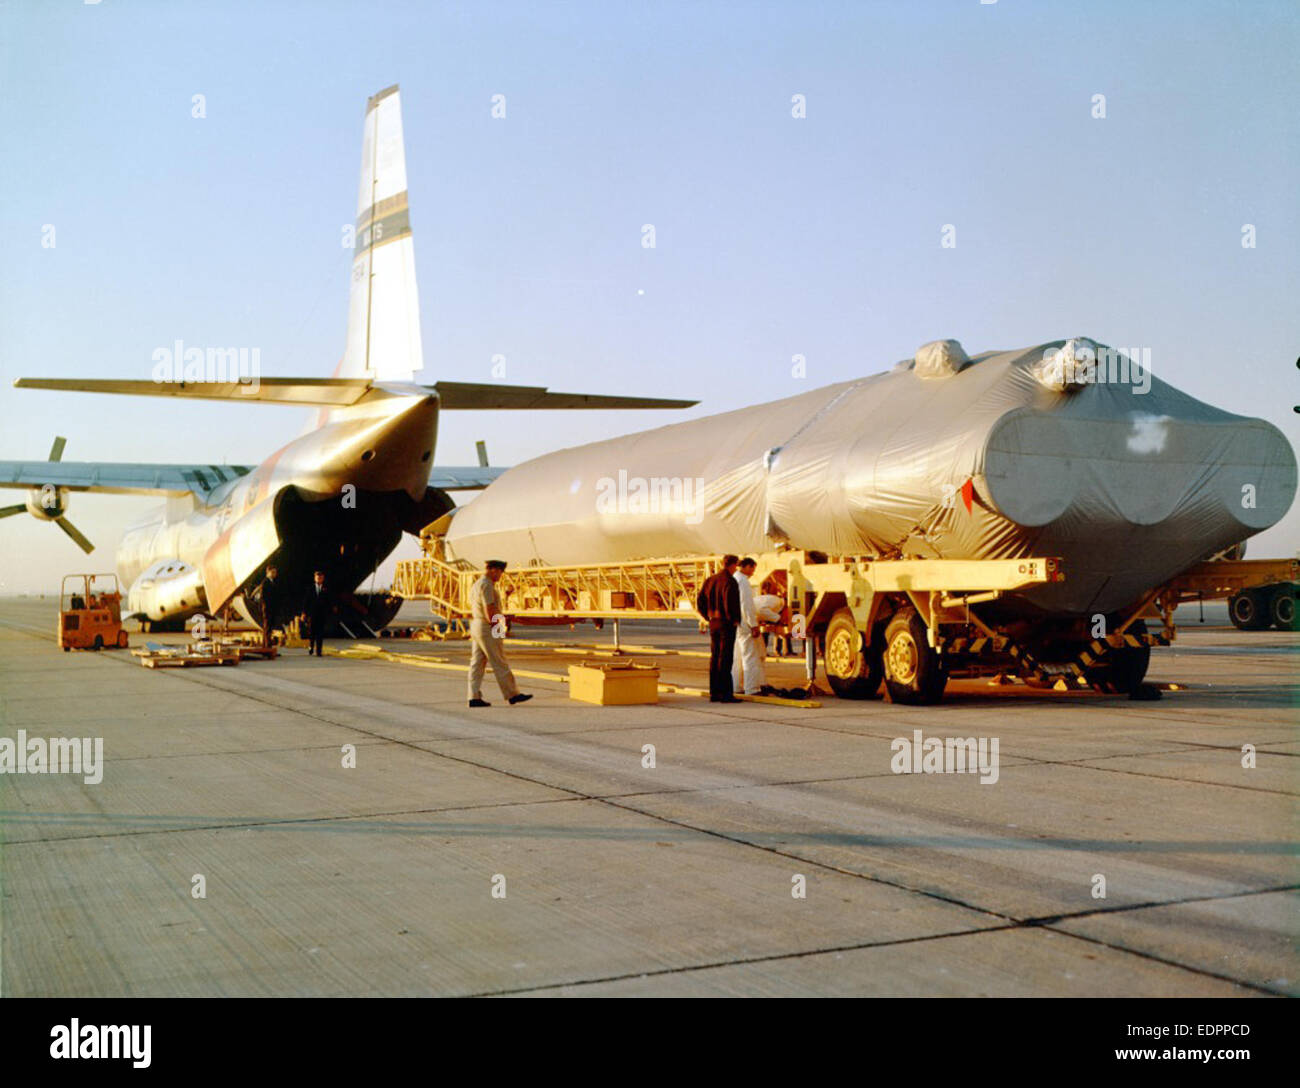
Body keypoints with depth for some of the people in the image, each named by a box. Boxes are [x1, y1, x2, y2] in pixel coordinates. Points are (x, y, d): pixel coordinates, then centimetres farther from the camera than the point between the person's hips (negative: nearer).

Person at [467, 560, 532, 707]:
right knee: (500, 664, -4)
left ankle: (474, 697, 2)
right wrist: (496, 630, -17)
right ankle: (513, 694, 2)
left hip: (476, 628, 10)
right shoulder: (487, 585, -16)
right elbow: (489, 609, -21)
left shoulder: (476, 585, 16)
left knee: (477, 664, 5)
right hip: (487, 629, -10)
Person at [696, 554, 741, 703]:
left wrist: (709, 617, 14)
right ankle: (725, 693, -4)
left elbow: (700, 602, 11)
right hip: (727, 623, -7)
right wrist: (734, 619, -10)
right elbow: (730, 603, -23)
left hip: (713, 623, 7)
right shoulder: (729, 581, -14)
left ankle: (714, 693, 13)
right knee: (725, 658, -5)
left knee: (714, 657, 11)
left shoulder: (710, 580, 10)